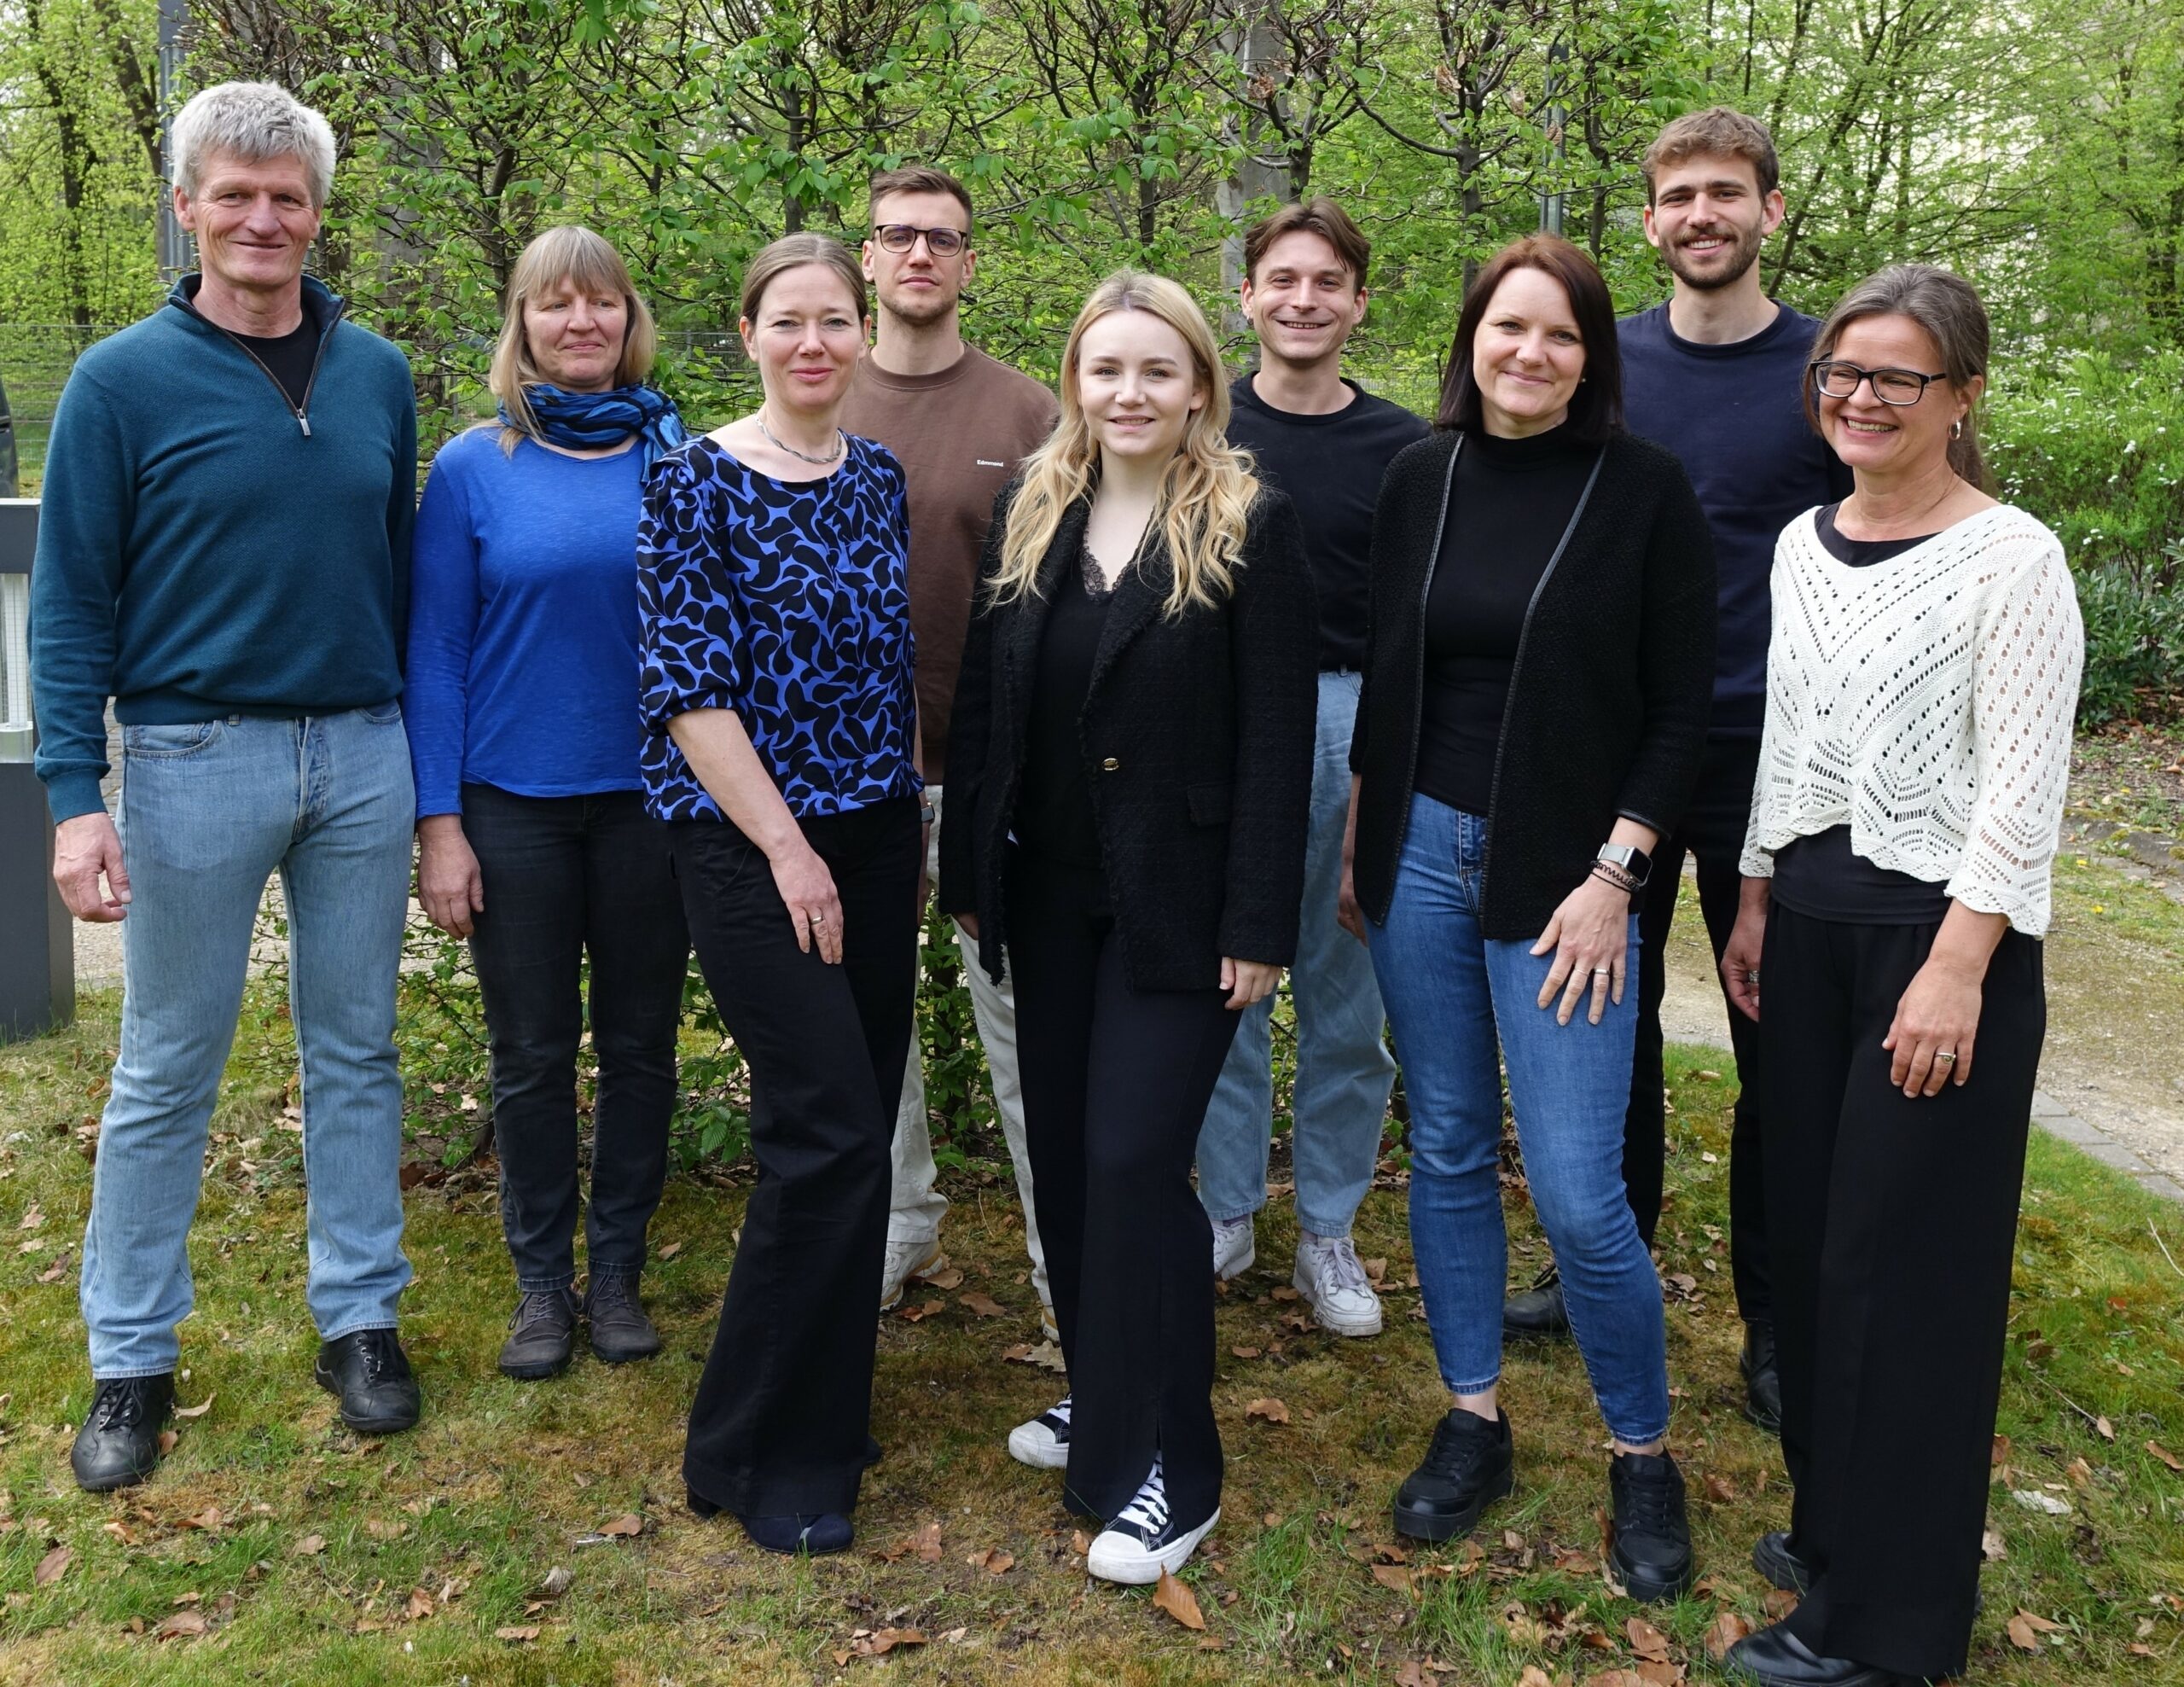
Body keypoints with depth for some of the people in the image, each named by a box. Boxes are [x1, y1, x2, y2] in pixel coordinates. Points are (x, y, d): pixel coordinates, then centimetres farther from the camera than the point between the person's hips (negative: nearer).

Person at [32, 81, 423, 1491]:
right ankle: (132, 1361, 20)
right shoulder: (123, 382, -4)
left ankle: (361, 1320, 24)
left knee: (357, 1053, 11)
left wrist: (424, 756, 10)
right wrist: (75, 796, -12)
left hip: (363, 755, 3)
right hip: (194, 761, -3)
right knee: (168, 1074, 6)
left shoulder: (379, 375, 6)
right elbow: (72, 600, -5)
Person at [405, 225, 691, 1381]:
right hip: (514, 804, -1)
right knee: (532, 1052, 8)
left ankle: (617, 1268, 25)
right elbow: (433, 652, -2)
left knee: (640, 1044, 9)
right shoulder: (472, 470, -2)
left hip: (651, 798, 1)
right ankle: (542, 1280, 23)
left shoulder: (678, 460, 1)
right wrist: (437, 824, -7)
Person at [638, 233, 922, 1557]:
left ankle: (824, 1402, 28)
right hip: (750, 842, -6)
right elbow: (689, 688, -13)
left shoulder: (879, 477, 10)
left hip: (875, 836, 6)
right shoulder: (700, 482, -8)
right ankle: (757, 1455, 6)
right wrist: (786, 848, -14)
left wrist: (910, 829, 13)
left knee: (858, 1125, 10)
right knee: (834, 1130, -10)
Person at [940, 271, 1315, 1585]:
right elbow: (981, 707, 10)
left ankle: (1168, 1467, 7)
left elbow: (1278, 739, -10)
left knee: (1135, 1162, -7)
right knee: (1066, 1155, 11)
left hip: (1180, 904, -5)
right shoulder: (1028, 520, 8)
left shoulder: (1251, 527, -7)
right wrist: (970, 874, 7)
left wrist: (1259, 923, -14)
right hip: (1049, 896, 5)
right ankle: (1103, 1395, 31)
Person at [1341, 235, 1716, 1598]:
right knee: (1449, 1153, 12)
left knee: (1577, 1193, -6)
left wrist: (1613, 875, -11)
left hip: (1560, 872, -4)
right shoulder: (1421, 479, 6)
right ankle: (1474, 1423, 28)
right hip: (1420, 851, 4)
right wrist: (1360, 843, 11)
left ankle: (1645, 1455, 17)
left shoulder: (1647, 492, -5)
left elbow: (1679, 708, -5)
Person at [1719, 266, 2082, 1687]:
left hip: (1943, 929, -7)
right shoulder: (1805, 545, 9)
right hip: (1809, 917, 7)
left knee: (1907, 1254, 1)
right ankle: (1833, 1520, 32)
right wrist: (1757, 902, 14)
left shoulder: (2012, 558, -12)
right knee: (1810, 1226, 13)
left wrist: (1957, 969, -19)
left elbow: (2024, 786, -15)